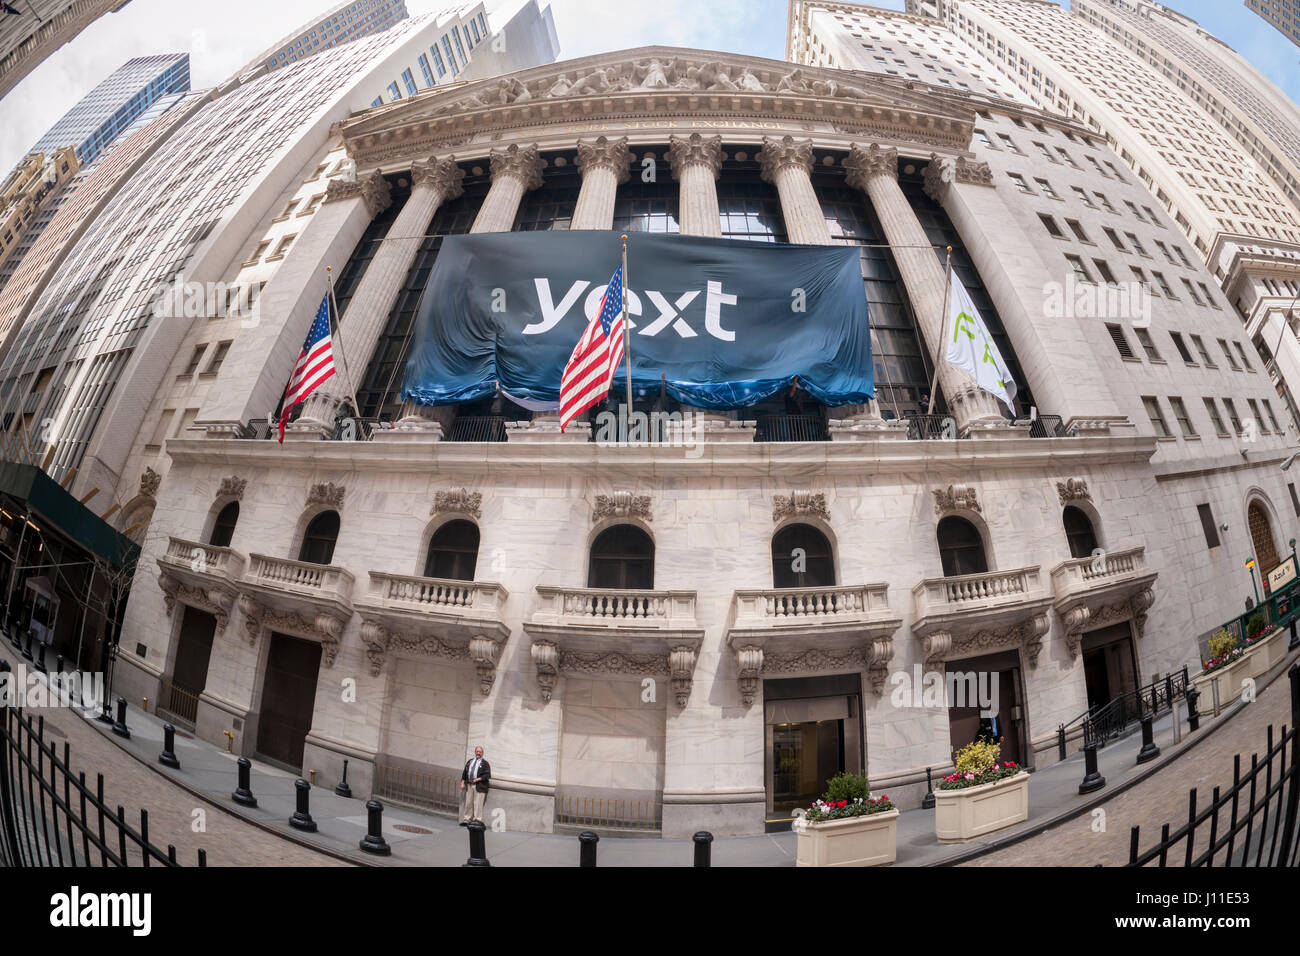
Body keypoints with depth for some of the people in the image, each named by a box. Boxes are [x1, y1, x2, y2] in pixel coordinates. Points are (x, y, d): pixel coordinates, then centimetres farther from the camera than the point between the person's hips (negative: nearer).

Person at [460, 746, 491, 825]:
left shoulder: (485, 763, 3)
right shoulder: (470, 761, 17)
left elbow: (487, 775, -5)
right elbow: (464, 772, 18)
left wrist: (478, 779, -13)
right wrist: (463, 782, 7)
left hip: (479, 786, -4)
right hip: (469, 785, 4)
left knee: (478, 804, -8)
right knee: (468, 804, 5)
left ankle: (477, 821, -5)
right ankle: (467, 820, 13)